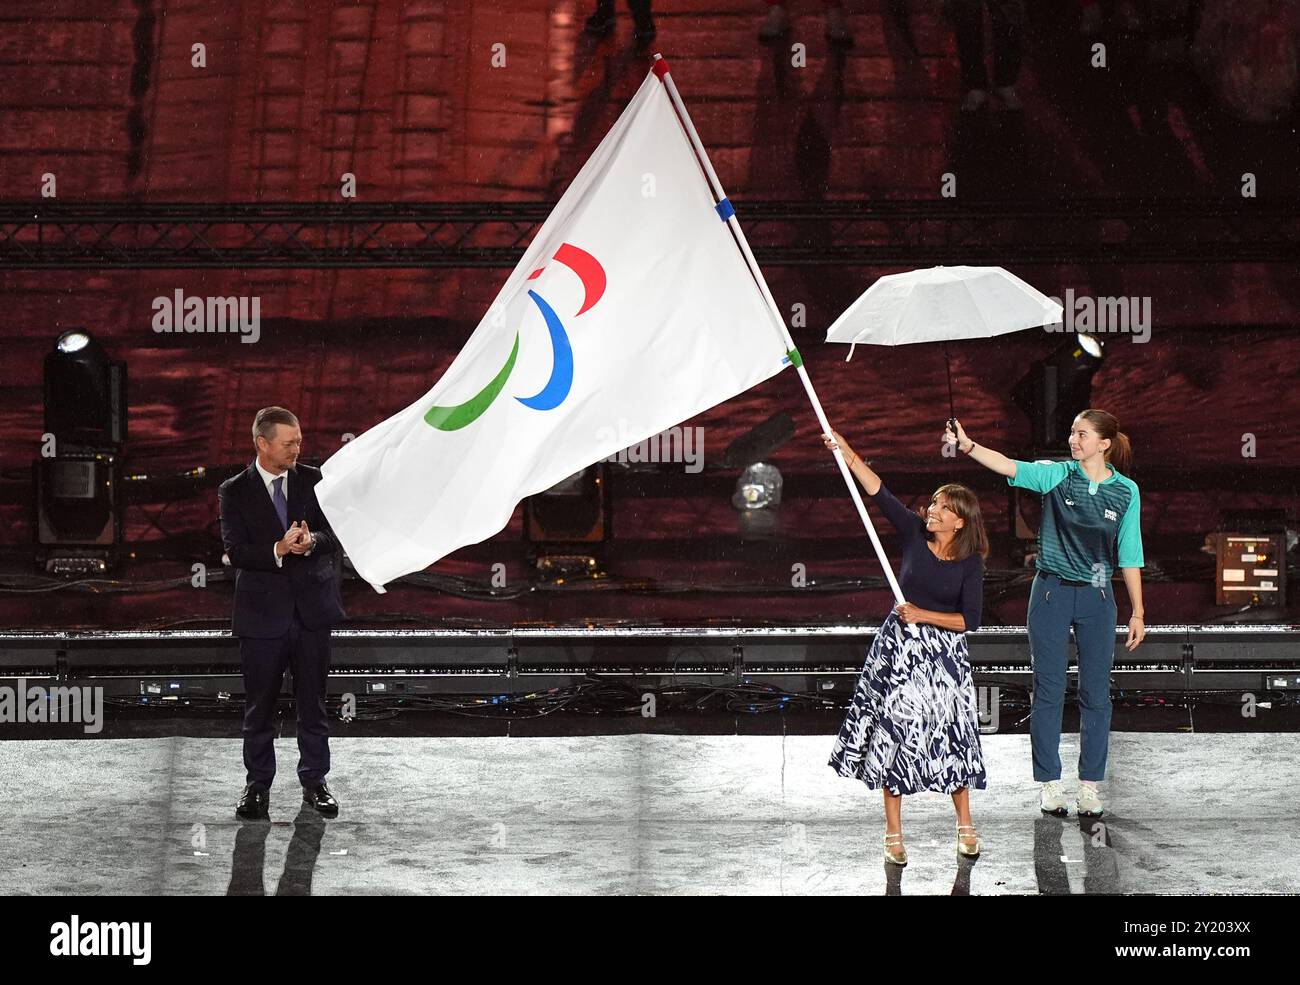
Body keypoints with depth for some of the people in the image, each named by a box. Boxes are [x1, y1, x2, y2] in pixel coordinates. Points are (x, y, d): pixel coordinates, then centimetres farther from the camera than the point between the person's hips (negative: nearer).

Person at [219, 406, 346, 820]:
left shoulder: (313, 480, 5)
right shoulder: (235, 491, -2)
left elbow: (334, 534, 0)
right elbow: (235, 551, -11)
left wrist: (311, 542, -21)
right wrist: (278, 550, -26)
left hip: (312, 607, 2)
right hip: (262, 611, -2)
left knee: (313, 701, 8)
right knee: (259, 705, 6)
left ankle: (314, 782, 17)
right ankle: (258, 785, 16)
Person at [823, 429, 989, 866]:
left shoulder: (970, 563, -8)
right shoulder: (915, 532, -2)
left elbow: (970, 620, -9)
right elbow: (879, 492, -6)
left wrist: (923, 615, -14)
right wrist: (848, 455, -13)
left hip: (944, 653, -2)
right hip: (898, 649, 2)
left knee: (948, 732, 3)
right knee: (893, 731, 2)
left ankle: (965, 826, 21)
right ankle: (893, 833, 10)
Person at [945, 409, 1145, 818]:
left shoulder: (1126, 491, 1)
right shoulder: (1056, 475, -3)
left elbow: (1129, 555, 5)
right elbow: (1009, 467, -19)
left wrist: (1137, 612, 5)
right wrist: (967, 445, -36)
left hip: (1096, 598, 1)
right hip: (1051, 592, -1)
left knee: (1095, 693, 3)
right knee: (1048, 691, 3)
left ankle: (1090, 786, 11)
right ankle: (1050, 784, 10)